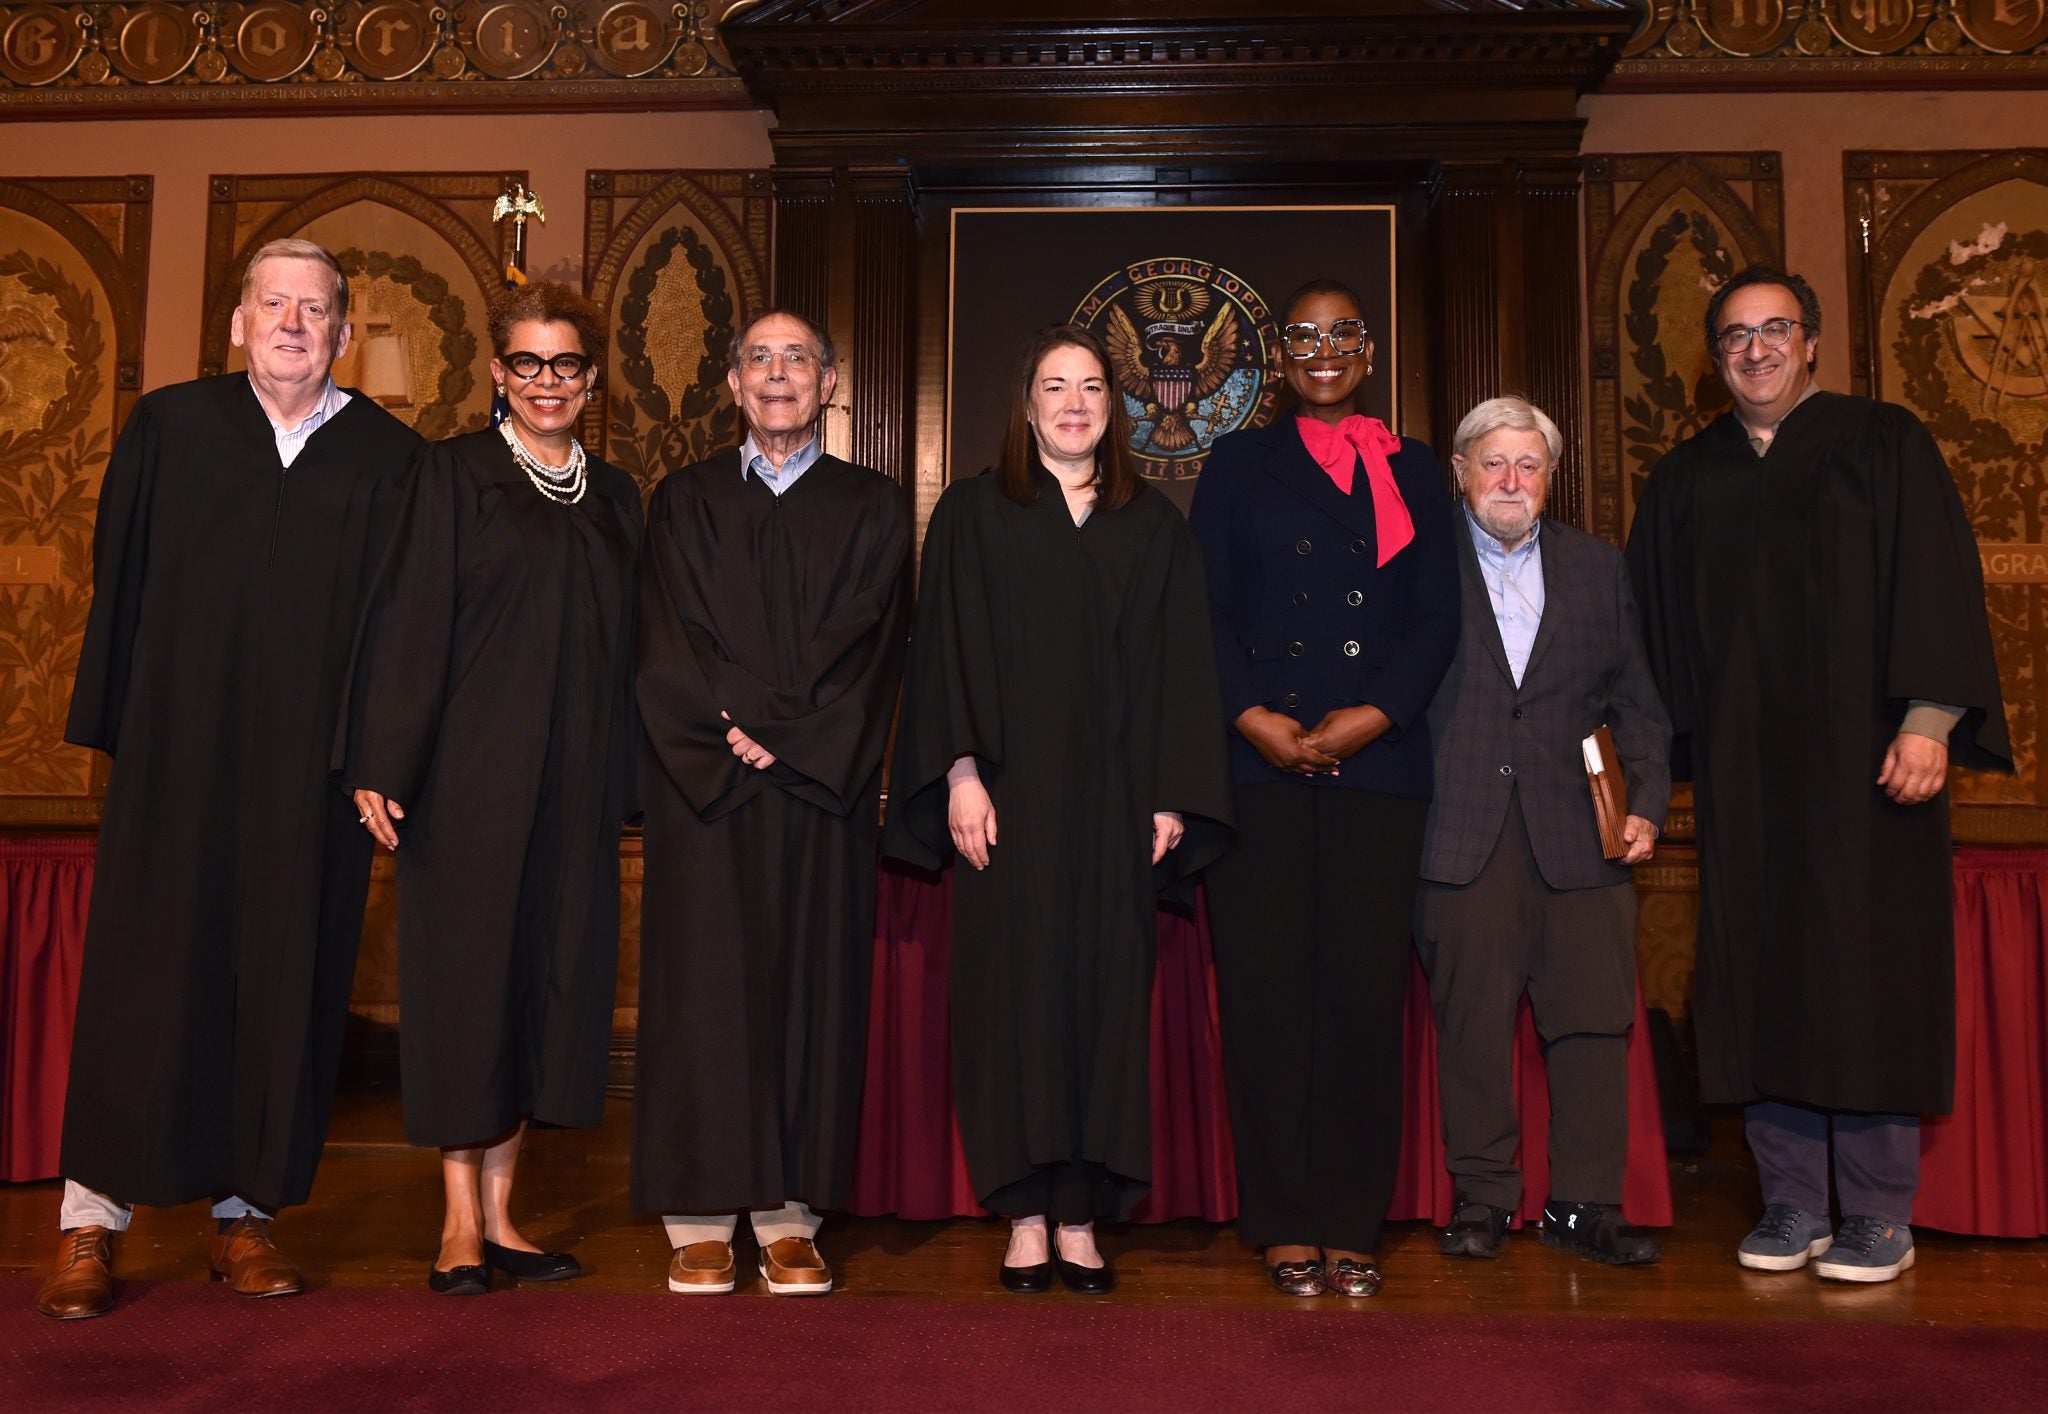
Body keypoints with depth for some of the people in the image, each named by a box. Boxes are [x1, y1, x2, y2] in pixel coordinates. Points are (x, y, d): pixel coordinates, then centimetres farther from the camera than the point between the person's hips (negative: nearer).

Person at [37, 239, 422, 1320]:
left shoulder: (386, 458, 6)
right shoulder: (169, 427, 7)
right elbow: (117, 583, 6)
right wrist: (110, 731, 1)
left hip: (313, 766, 0)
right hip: (179, 748, 0)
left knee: (287, 977, 4)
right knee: (147, 971, 1)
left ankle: (245, 1210, 17)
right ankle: (92, 1219, 13)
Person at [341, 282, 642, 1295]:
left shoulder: (614, 495, 14)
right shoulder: (455, 473, 1)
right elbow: (408, 626, -5)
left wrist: (627, 779, 11)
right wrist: (382, 766, -11)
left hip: (575, 777, 5)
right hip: (471, 772, -4)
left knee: (547, 973, 6)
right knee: (466, 966, -1)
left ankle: (500, 1212, 16)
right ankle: (461, 1220, 10)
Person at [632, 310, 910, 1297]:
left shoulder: (871, 507, 11)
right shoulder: (686, 501, 12)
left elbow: (868, 645, -1)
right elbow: (667, 646, 1)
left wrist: (777, 733, -12)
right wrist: (732, 734, -13)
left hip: (824, 788, 0)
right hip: (704, 783, 0)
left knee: (812, 984, 0)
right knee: (705, 984, -1)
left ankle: (789, 1216, 8)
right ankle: (701, 1215, 7)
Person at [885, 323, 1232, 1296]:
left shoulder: (1154, 526, 13)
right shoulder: (974, 513, 8)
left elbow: (1180, 667, 9)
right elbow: (946, 650, 1)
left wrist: (1174, 796, 1)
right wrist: (960, 771, -10)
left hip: (1114, 796, 2)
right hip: (1010, 791, -1)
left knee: (1104, 988, 1)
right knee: (1015, 986, -1)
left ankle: (1082, 1215, 10)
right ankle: (1027, 1215, 7)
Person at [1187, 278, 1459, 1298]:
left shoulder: (1412, 472, 16)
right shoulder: (1240, 464, 13)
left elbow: (1436, 618, 8)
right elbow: (1203, 610, 4)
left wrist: (1372, 716, -8)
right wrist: (1253, 717, -10)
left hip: (1375, 760, 1)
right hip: (1257, 760, -1)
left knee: (1365, 984, -1)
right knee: (1267, 984, -2)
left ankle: (1352, 1223, 10)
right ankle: (1285, 1223, 8)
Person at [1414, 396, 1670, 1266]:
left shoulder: (1598, 569, 15)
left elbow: (1637, 699, 15)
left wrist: (1648, 801, 4)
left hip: (1576, 835, 3)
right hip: (1460, 832, -2)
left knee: (1595, 1020, 1)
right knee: (1470, 1025, 2)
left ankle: (1585, 1205, 13)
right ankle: (1482, 1199, 14)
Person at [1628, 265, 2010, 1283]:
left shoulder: (1882, 444, 5)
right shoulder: (1682, 482, 14)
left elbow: (1936, 580, -3)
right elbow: (1658, 626, 13)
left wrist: (1928, 719, -14)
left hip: (1862, 758, -3)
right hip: (1741, 769, 3)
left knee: (1869, 969, -1)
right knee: (1761, 977, 3)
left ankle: (1879, 1216, 9)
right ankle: (1792, 1204, 13)